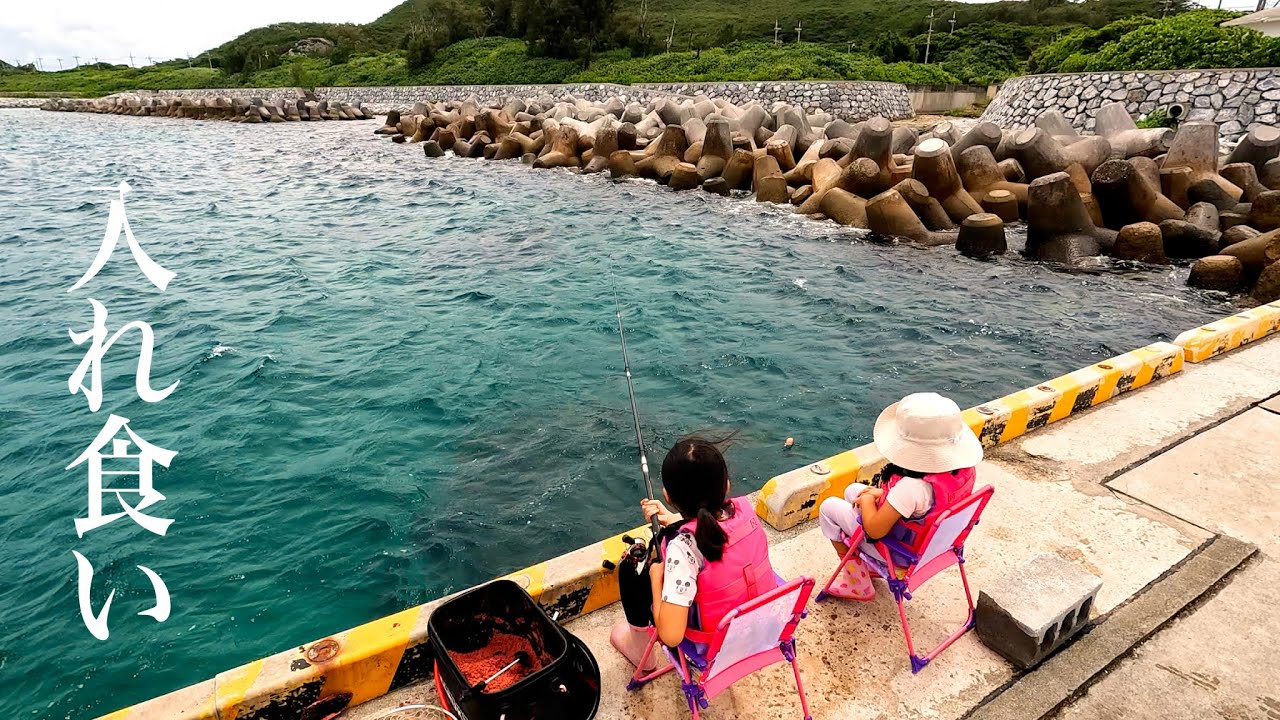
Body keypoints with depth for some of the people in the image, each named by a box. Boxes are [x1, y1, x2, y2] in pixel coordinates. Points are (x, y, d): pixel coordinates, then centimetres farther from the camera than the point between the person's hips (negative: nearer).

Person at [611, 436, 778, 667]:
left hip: (714, 643, -5)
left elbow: (671, 636, -33)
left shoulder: (683, 546, -34)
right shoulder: (745, 508, -18)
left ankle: (640, 649, 34)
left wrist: (656, 576, -19)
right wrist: (673, 520, 7)